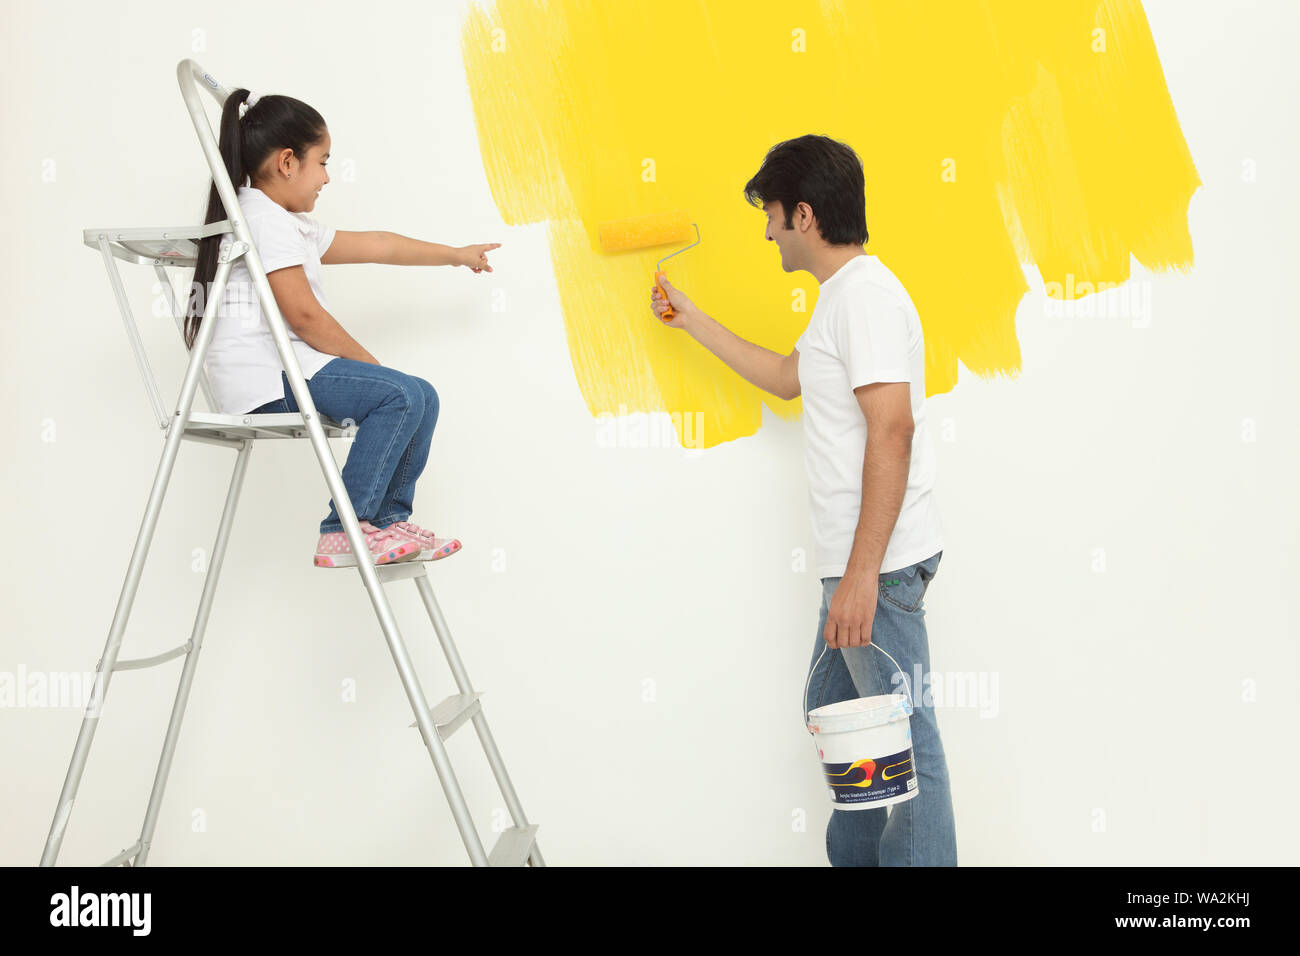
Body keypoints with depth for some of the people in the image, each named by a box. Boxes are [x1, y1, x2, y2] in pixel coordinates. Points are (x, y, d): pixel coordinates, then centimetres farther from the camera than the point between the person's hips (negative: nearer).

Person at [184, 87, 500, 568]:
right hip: (264, 374, -11)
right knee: (401, 395, -23)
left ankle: (387, 520, 11)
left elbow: (375, 245, 29)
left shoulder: (293, 227, 24)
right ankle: (344, 532, -18)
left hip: (282, 368, 11)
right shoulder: (267, 219, -9)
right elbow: (303, 314, -17)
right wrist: (369, 363, -7)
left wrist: (456, 254, 34)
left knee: (422, 398, 6)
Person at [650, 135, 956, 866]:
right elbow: (785, 377, 33)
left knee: (902, 736, -5)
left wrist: (862, 573, -26)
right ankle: (855, 858, 32)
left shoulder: (866, 293, -15)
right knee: (833, 712, 20)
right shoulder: (843, 296, 18)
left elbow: (892, 431, -24)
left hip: (880, 563, -11)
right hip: (855, 560, 11)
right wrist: (691, 319, 36)